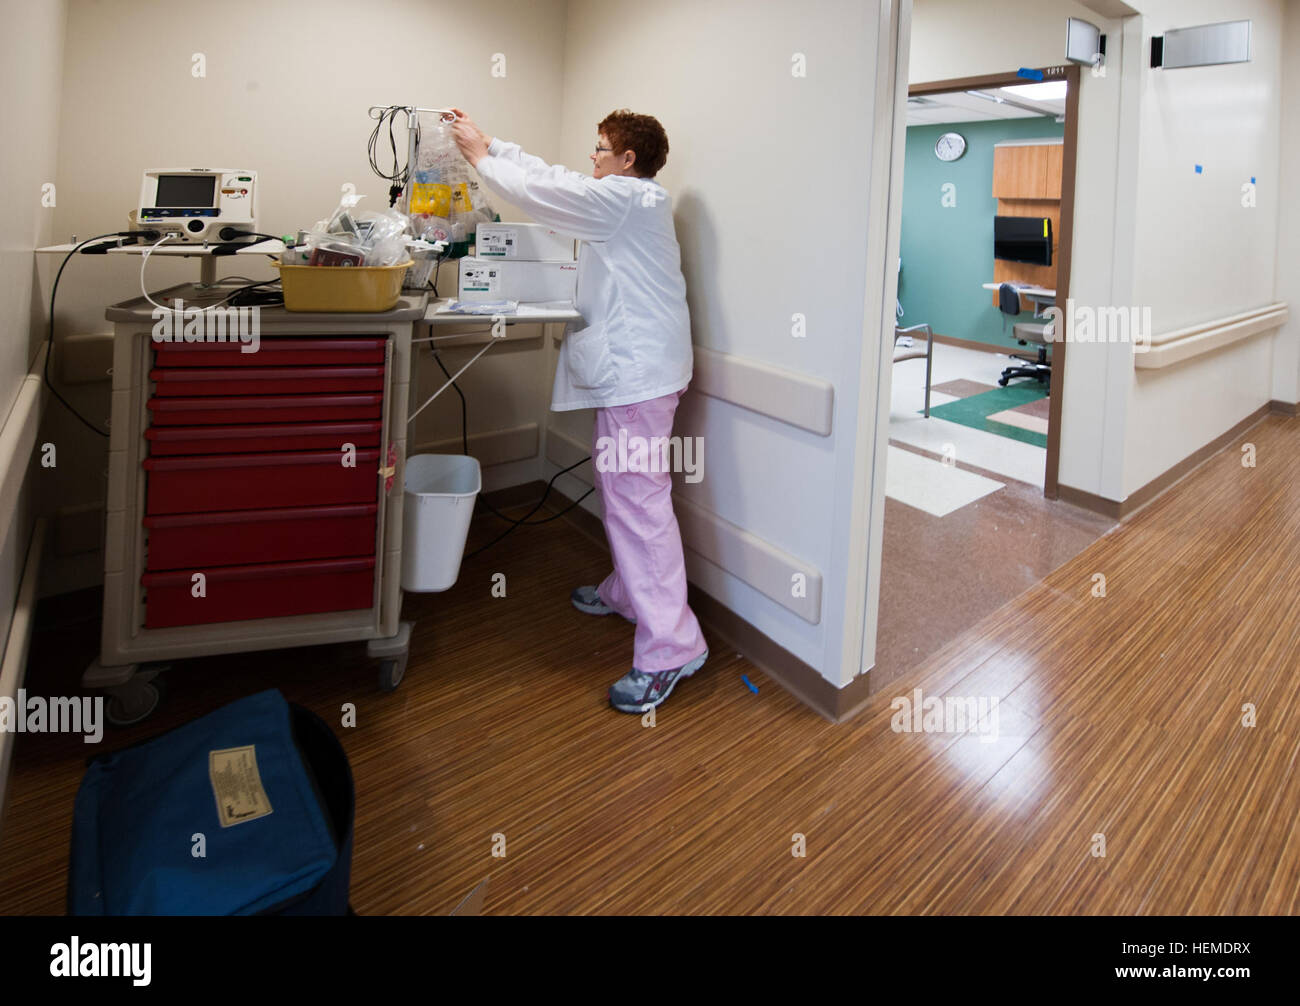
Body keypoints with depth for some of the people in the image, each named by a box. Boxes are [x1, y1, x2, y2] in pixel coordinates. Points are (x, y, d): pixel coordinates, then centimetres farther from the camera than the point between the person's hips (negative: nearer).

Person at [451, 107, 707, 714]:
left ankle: (669, 647, -11)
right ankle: (627, 594, 38)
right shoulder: (630, 200, 20)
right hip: (632, 369, 11)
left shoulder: (624, 198, -11)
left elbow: (540, 192, -8)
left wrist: (481, 157, 7)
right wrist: (490, 143, 26)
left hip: (637, 373, -11)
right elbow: (552, 178, 25)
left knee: (637, 501, -13)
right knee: (617, 487, 21)